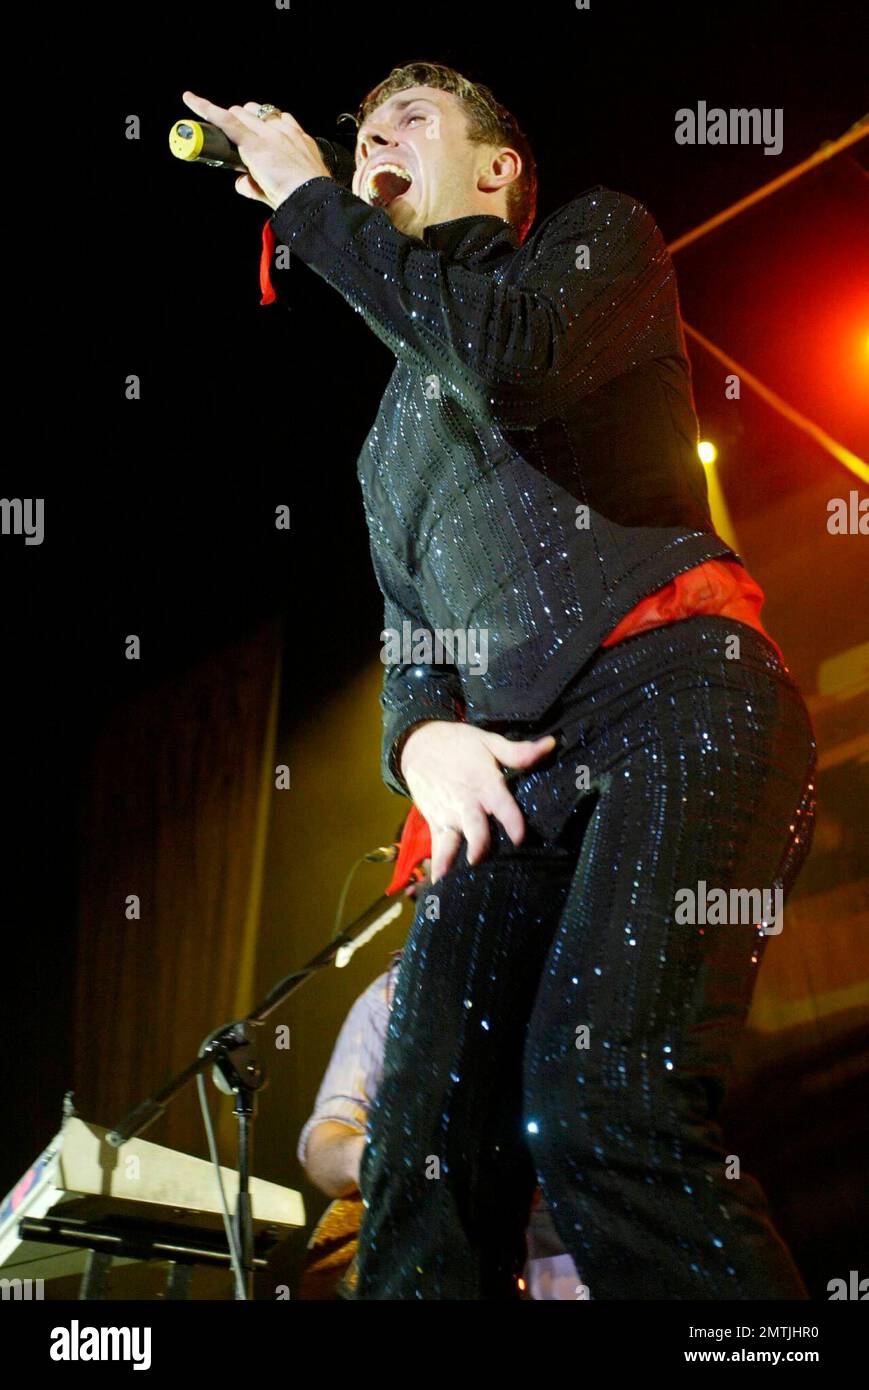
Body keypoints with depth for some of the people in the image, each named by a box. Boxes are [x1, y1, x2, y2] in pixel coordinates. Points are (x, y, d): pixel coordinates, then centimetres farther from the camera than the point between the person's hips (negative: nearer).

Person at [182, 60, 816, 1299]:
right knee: (423, 1143, -10)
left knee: (602, 1098, -29)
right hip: (515, 766, 6)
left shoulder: (601, 236, 17)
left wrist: (308, 201, 2)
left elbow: (518, 350, -8)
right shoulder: (392, 430, 34)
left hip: (678, 693, -6)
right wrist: (422, 736, 1)